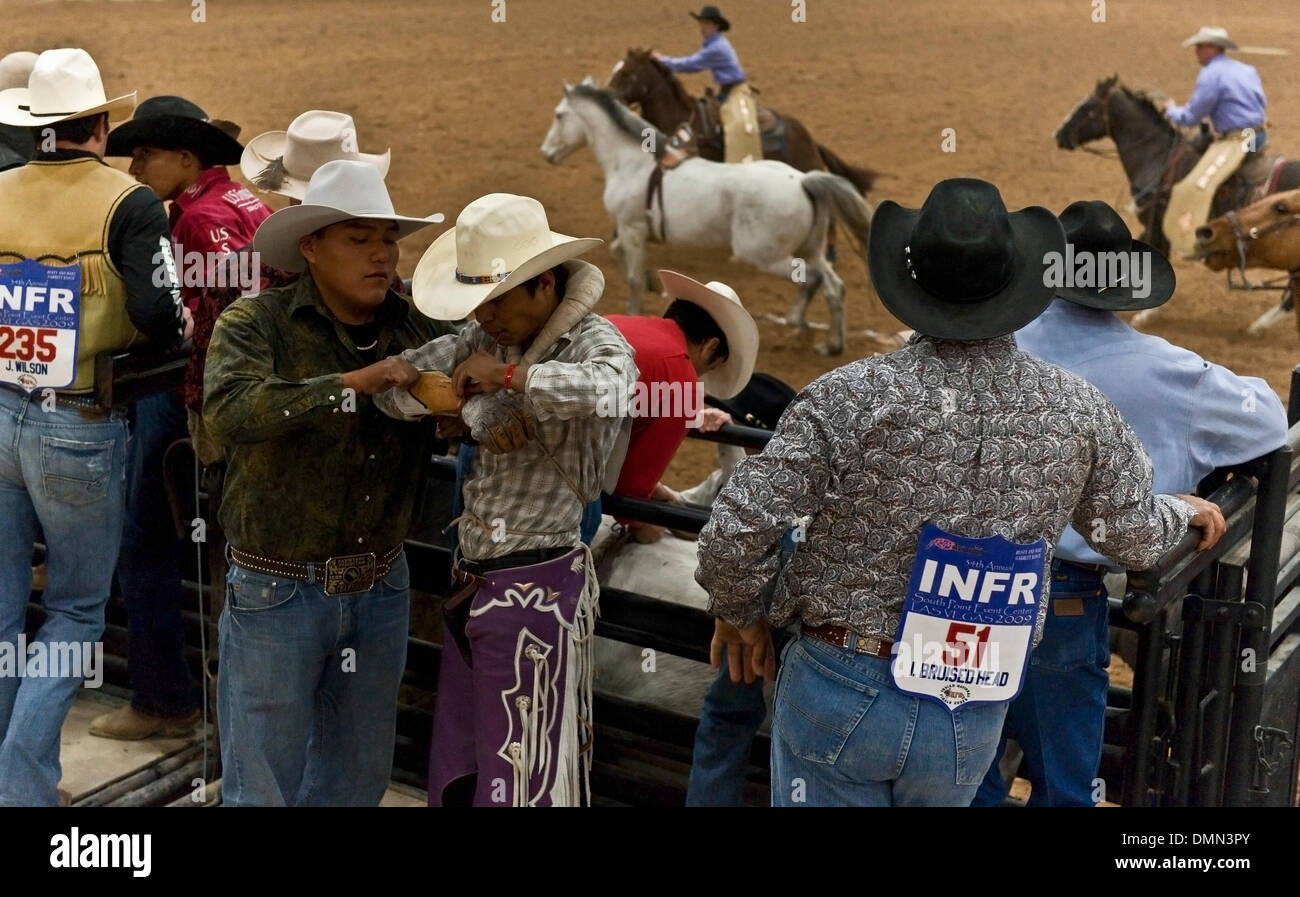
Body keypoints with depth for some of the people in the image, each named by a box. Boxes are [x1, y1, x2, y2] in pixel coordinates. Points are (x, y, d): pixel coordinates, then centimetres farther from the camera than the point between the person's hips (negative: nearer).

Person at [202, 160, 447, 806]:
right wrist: (351, 384, -33)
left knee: (358, 781, 18)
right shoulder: (255, 323, -11)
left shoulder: (419, 329, 1)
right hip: (277, 591, -4)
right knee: (264, 788, 7)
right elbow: (230, 411, -28)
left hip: (381, 588, 4)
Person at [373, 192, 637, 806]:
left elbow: (606, 391, -38)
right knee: (453, 773, 18)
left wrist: (506, 375, -26)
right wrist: (478, 413, -19)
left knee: (521, 779, 4)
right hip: (471, 581, 7)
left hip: (533, 589, -7)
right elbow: (394, 383, -3)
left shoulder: (593, 341, -13)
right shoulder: (488, 336, 5)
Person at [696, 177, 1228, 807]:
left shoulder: (850, 395, -17)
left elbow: (736, 534, -17)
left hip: (841, 689, -3)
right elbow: (1137, 539, 9)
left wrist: (738, 614, 4)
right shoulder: (1079, 411, -6)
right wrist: (1182, 510, 32)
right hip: (975, 712, 4)